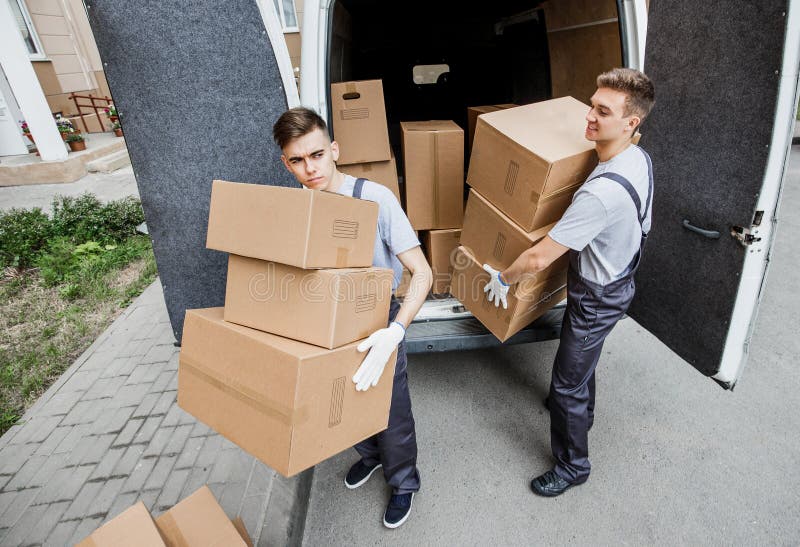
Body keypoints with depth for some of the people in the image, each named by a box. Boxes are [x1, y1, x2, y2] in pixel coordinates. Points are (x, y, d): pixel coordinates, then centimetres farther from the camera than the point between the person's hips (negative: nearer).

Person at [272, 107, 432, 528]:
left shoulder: (374, 198, -25)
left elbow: (421, 274, -27)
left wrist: (394, 332, -40)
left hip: (378, 325, -4)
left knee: (392, 416, 12)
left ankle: (403, 482, 44)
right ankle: (370, 454, 58)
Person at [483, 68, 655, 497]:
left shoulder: (603, 191, -38)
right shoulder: (639, 157, -6)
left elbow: (538, 258, -35)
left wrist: (502, 280, -16)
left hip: (597, 298, -10)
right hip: (619, 277, 10)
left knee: (567, 381, 7)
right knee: (581, 358, 31)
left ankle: (572, 466, 30)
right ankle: (581, 410, 59)